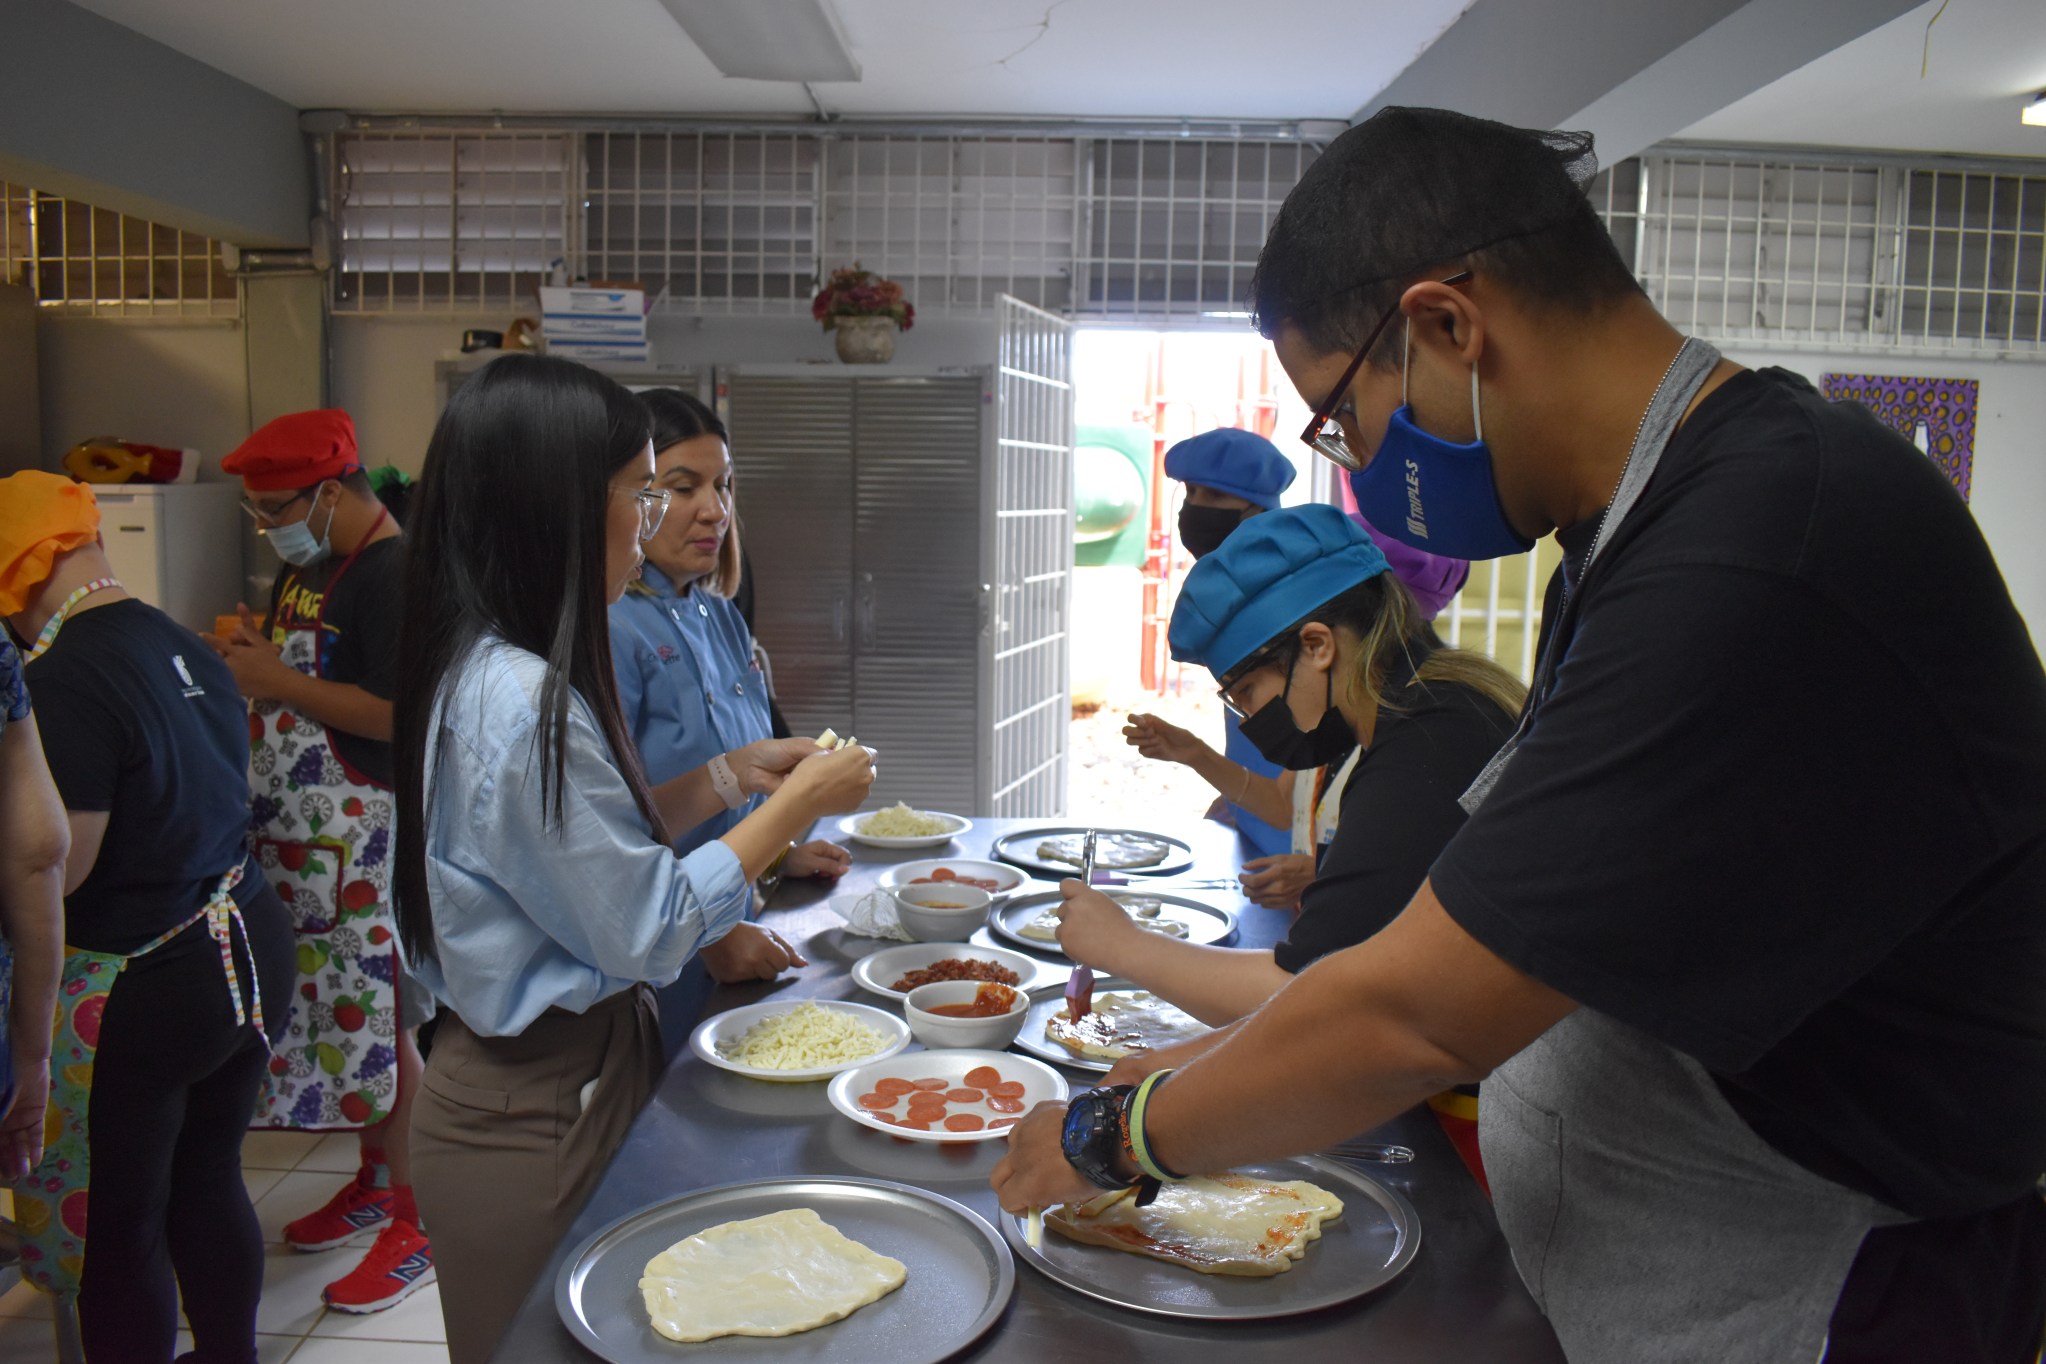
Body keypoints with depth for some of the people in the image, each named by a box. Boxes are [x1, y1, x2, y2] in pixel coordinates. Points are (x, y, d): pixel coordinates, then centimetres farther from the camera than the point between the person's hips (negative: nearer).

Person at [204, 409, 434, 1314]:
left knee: (381, 1024, -2)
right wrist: (248, 657, 8)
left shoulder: (394, 575, -17)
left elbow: (398, 715, -24)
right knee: (334, 1011, 17)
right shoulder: (304, 568, 14)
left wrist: (281, 682, -16)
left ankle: (417, 1228, 11)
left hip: (366, 842, -9)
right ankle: (374, 1182, 33)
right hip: (297, 838, 9)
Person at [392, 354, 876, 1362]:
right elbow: (645, 934, -22)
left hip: (552, 1078, 9)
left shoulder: (493, 670, 3)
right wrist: (794, 807, -13)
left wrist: (729, 776, 3)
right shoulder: (520, 704, -27)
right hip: (538, 1114, -9)